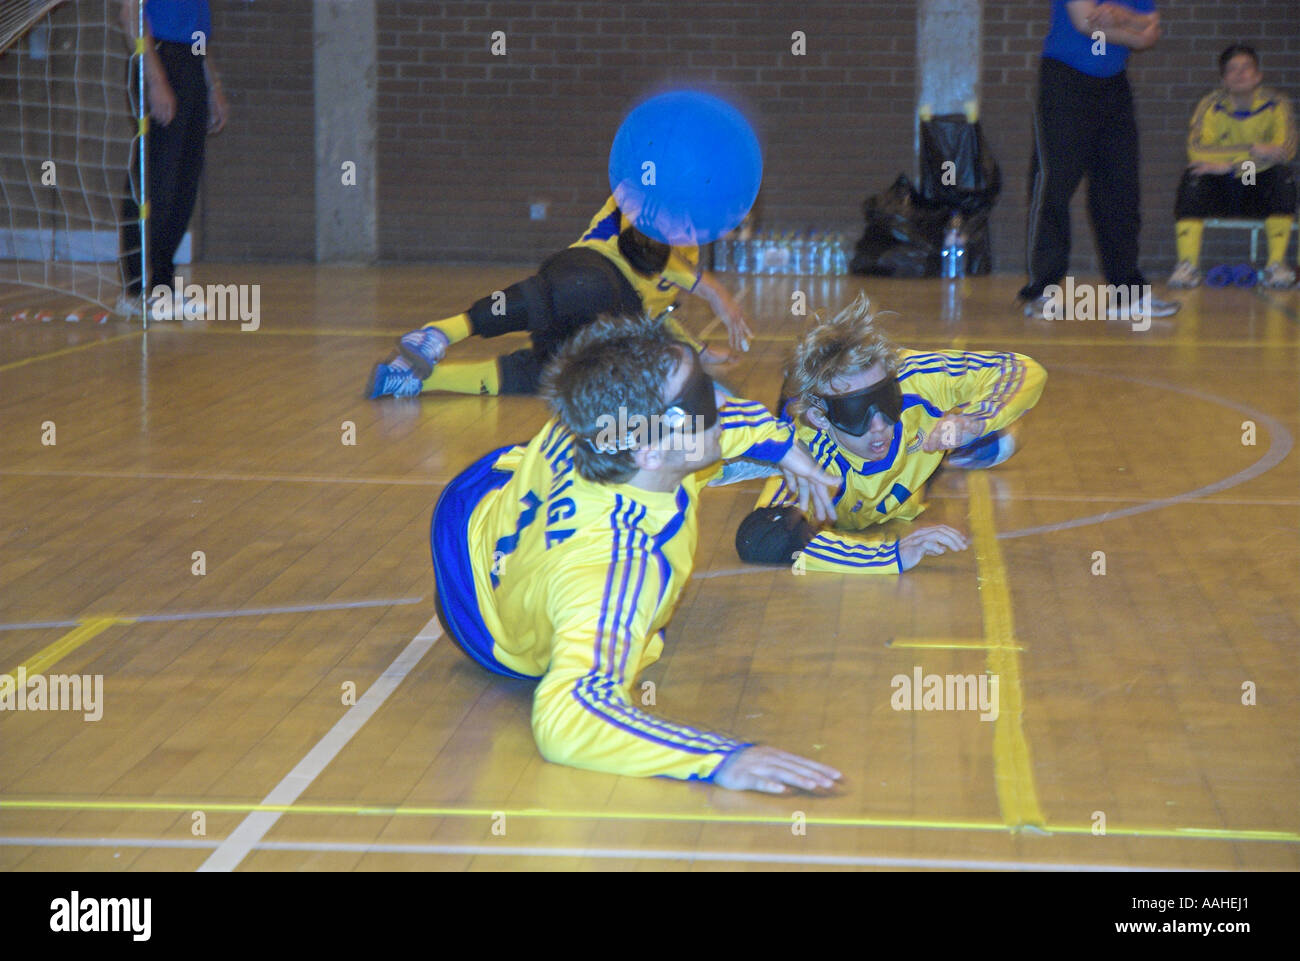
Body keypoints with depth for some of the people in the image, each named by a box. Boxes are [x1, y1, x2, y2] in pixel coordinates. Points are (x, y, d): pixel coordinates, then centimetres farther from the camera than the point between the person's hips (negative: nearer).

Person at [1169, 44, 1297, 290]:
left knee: (1283, 175, -29)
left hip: (1260, 190, 0)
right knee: (1193, 177, -27)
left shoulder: (1276, 105, -6)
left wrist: (1229, 164, -30)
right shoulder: (1211, 105, -7)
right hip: (1221, 191, 0)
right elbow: (1196, 150, -23)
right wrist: (1253, 150, -30)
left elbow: (1285, 151, -21)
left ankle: (1277, 264, -27)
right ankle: (1188, 264, -30)